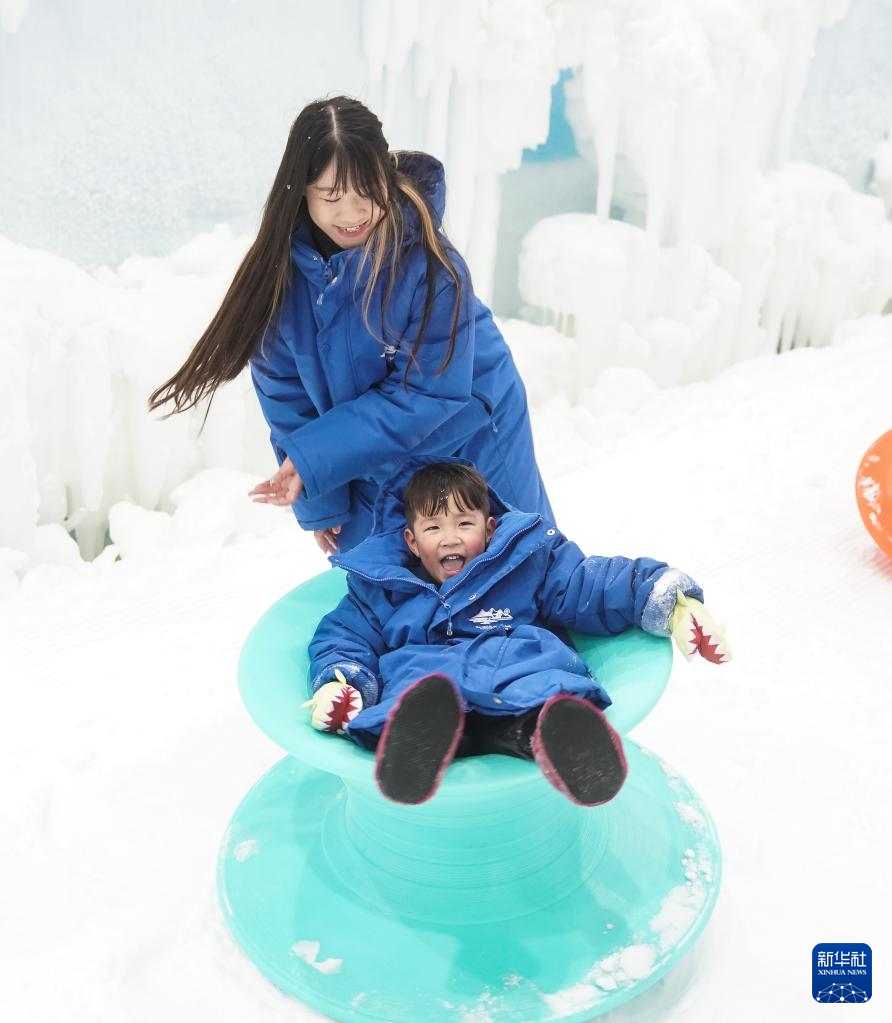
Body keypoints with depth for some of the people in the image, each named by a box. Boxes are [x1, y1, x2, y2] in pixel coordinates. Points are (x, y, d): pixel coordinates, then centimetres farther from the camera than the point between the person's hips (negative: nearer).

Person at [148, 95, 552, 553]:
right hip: (372, 473, 3)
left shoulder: (429, 261, -28)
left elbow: (427, 392, -27)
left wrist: (313, 461, -29)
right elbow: (287, 395, -7)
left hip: (470, 447, -3)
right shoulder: (281, 269, -16)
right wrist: (319, 503, -5)